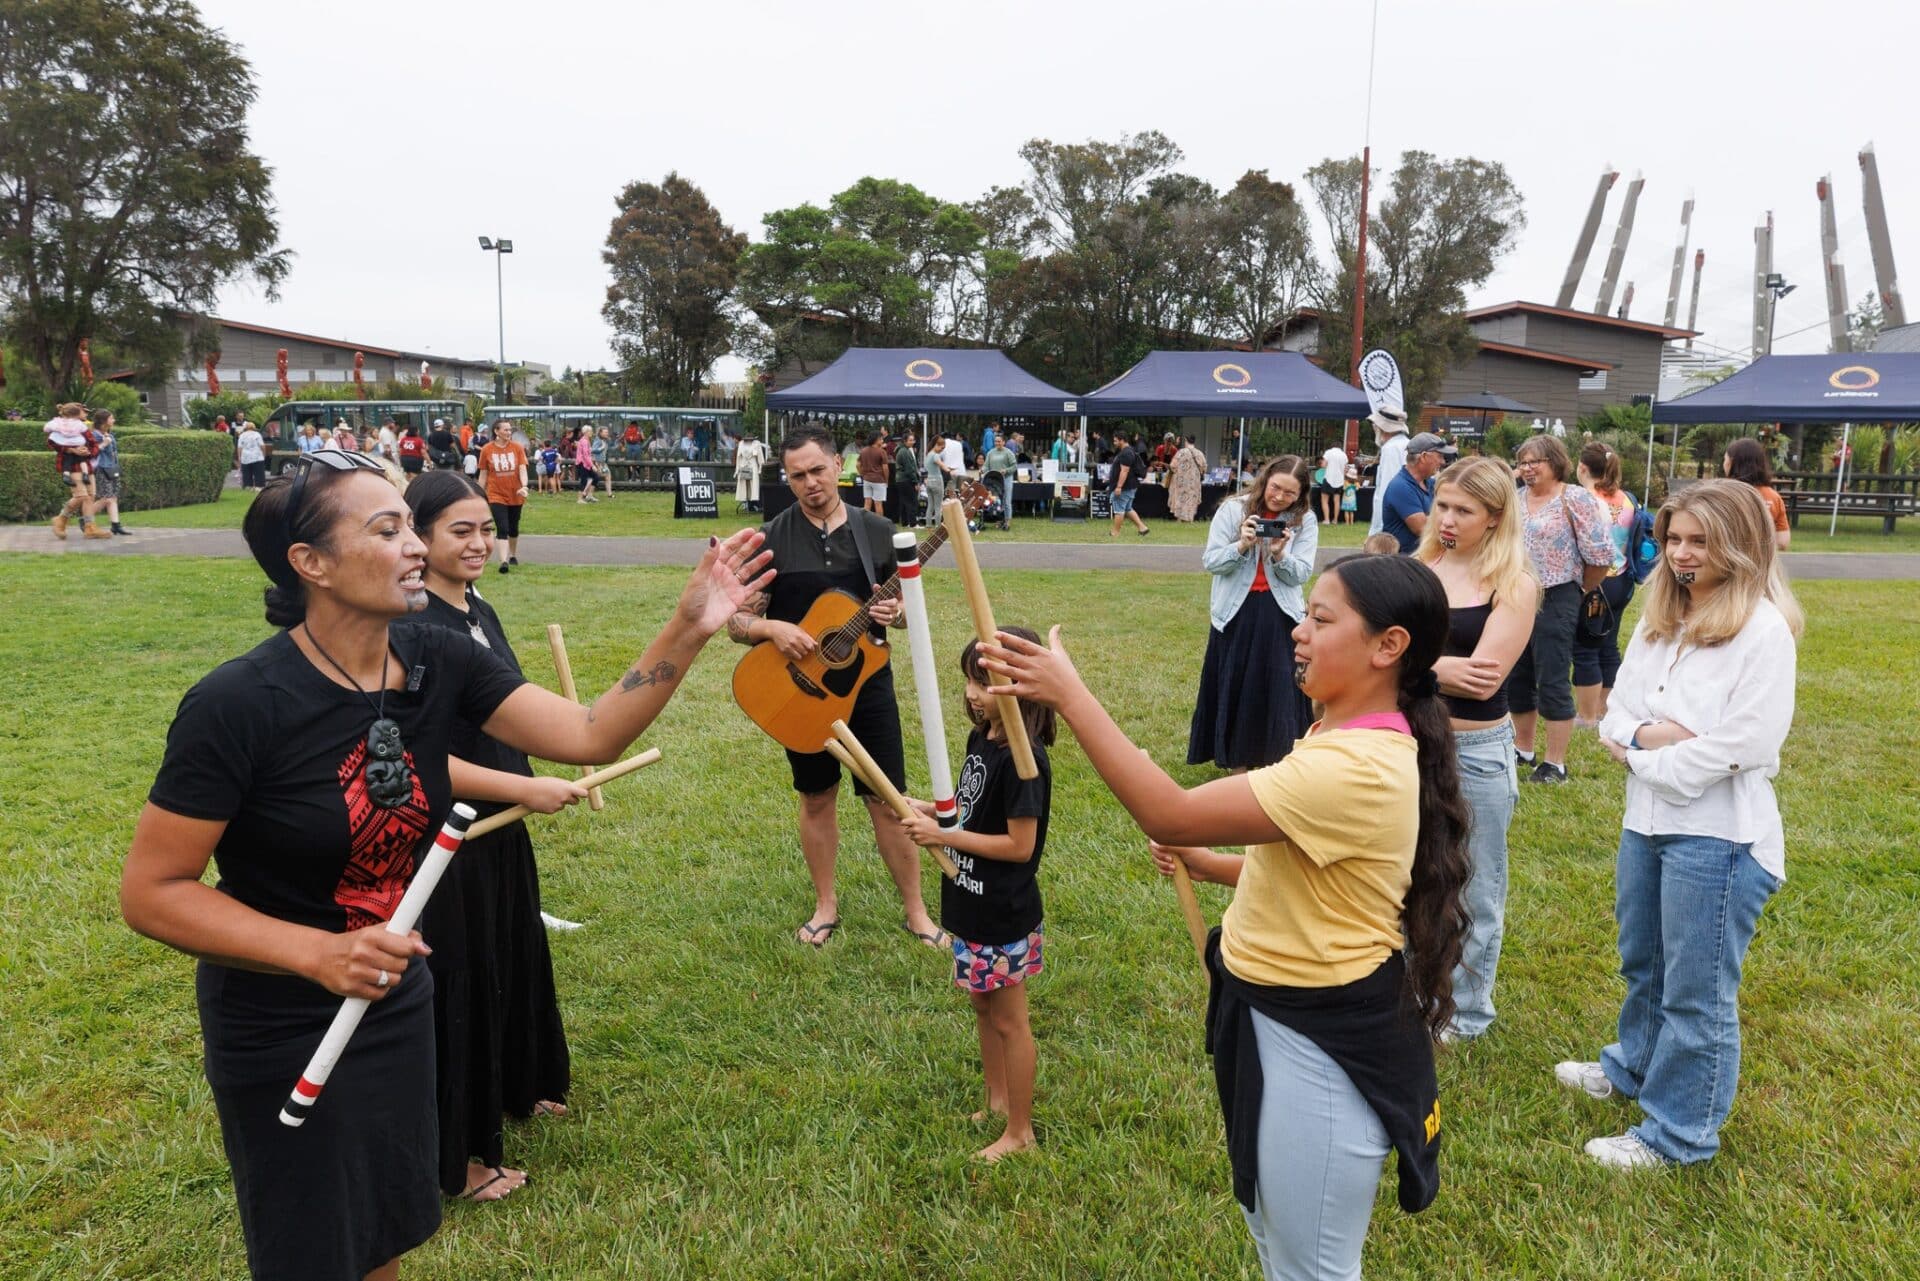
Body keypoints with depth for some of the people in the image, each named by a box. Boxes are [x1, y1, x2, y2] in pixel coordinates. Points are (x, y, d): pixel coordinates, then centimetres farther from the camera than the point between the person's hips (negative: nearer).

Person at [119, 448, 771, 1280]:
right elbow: (150, 893, -19)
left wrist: (689, 629, -26)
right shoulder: (236, 704, -24)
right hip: (278, 1030, -5)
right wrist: (318, 953, -30)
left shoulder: (439, 662, -9)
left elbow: (592, 735, -14)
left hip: (395, 1000, 5)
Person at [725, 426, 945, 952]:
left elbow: (908, 604, 8)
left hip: (867, 683, 0)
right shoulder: (771, 540, -5)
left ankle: (916, 911, 18)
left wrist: (894, 612, -16)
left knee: (888, 801, 4)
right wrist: (773, 628, -24)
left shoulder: (876, 531, -1)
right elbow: (737, 622, -4)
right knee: (816, 799, 13)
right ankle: (826, 905, 31)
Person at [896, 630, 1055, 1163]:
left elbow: (1019, 845, -23)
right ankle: (997, 1101, 41)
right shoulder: (980, 739, 2)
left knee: (1009, 1020, 7)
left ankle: (1020, 1130, 24)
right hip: (975, 906, 9)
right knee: (983, 1007, 22)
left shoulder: (1022, 758, -25)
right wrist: (929, 809, -2)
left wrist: (942, 835, -21)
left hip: (1004, 917, -9)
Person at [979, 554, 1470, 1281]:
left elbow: (1168, 815, -34)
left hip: (1324, 1043, -10)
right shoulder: (1350, 739, 4)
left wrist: (1069, 695, -31)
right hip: (1288, 1018, 10)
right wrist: (1208, 864, 2)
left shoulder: (1357, 768, -31)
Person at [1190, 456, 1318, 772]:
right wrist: (1241, 546, -22)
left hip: (1280, 615, 1)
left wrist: (1280, 554, -23)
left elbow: (1301, 574, -5)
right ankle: (1237, 762, 19)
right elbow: (1210, 562, -6)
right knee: (1234, 687, 6)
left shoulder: (1305, 520, 0)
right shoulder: (1233, 509, -3)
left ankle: (1273, 760, 16)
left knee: (1278, 689, 3)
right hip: (1235, 613, 0)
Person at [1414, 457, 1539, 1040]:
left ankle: (1465, 1012, 29)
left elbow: (1482, 680, -20)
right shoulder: (1415, 570, 2)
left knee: (1473, 889, 11)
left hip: (1476, 752, -4)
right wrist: (1442, 667, -19)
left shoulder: (1514, 587, -10)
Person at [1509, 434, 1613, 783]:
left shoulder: (1575, 499, -9)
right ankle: (1523, 750, 29)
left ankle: (1555, 763, 5)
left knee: (1553, 683, -3)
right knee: (1517, 679, 14)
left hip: (1555, 601, -7)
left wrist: (1580, 588, 1)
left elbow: (1600, 555, -11)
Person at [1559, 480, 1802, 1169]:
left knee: (1696, 991, 5)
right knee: (1641, 964, 25)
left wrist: (1641, 757, -9)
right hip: (1647, 819, 8)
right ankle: (1635, 1067, 47)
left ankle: (1678, 1132, 21)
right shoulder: (1657, 621, 7)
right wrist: (1647, 734, -13)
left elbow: (1738, 745, -21)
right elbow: (1614, 714, 9)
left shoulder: (1763, 630, -16)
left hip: (1719, 835, -8)